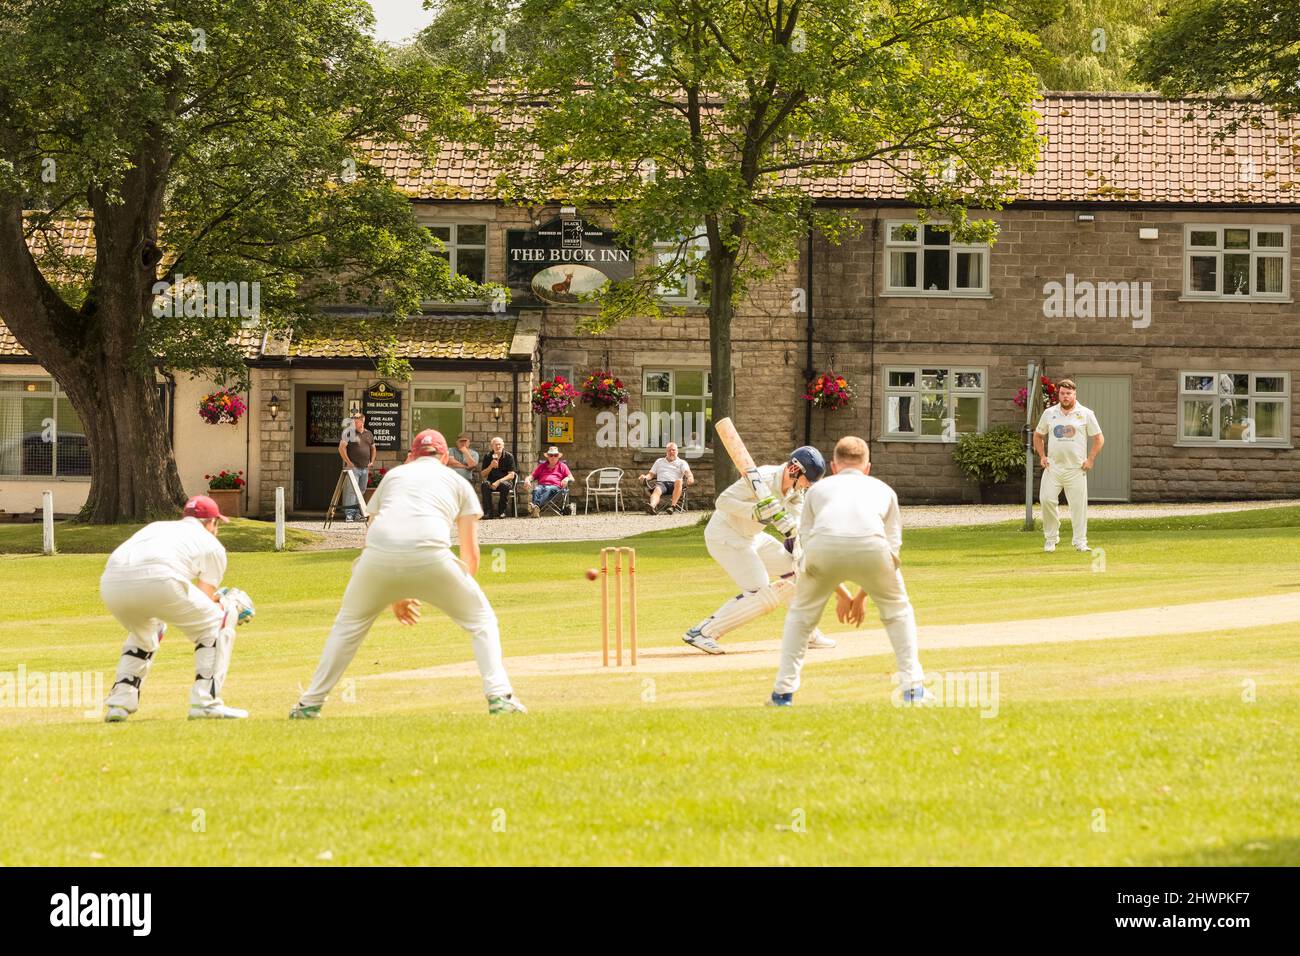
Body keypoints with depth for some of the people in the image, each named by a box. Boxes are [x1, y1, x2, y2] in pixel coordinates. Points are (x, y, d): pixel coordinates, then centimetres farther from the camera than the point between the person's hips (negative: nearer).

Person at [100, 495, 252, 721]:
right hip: (157, 581, -6)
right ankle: (205, 702, 4)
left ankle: (120, 702, 23)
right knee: (220, 620, 14)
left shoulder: (156, 527, 39)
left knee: (143, 632, 36)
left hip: (111, 582, 6)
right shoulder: (211, 544, 24)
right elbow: (205, 602, 17)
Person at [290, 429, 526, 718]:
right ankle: (499, 697, -1)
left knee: (349, 623, 26)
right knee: (481, 619, 17)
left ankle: (310, 703, 25)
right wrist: (464, 590, 37)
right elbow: (471, 552, 21)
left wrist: (394, 596, 37)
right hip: (431, 557, -2)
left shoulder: (393, 475, 32)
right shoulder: (458, 482, 26)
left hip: (379, 557, 2)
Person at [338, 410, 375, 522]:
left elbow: (373, 448, 28)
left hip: (365, 468, 7)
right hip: (353, 467, -7)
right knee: (351, 491, -11)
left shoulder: (368, 434, 14)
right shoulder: (349, 433, -6)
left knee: (361, 491, 10)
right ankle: (349, 514, -14)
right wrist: (348, 462, -14)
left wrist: (372, 461, 16)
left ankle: (357, 513, 17)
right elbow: (341, 448, -13)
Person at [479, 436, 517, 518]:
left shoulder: (509, 457, -1)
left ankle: (501, 511, -20)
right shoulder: (487, 457, 6)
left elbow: (511, 475, -8)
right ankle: (488, 511, -30)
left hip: (504, 481, -2)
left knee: (505, 485, -37)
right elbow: (483, 474, 4)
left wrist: (498, 482, -20)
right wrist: (491, 466, -15)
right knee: (485, 484, -32)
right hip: (491, 481, 2)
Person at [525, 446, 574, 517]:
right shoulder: (542, 466, 33)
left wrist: (567, 479, -9)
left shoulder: (562, 466, 26)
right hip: (541, 485, 2)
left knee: (549, 489, -40)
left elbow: (571, 478, 16)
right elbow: (532, 476, 27)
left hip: (555, 486, -2)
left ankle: (537, 506, -66)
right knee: (536, 490, -36)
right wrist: (527, 479, 2)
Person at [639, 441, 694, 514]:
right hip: (661, 483, 1)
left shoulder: (682, 462, 20)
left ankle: (673, 505, -46)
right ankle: (653, 506, -66)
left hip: (674, 484, -1)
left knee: (679, 481, -37)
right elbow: (651, 474, 24)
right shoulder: (659, 461, 29)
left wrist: (690, 478, -23)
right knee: (657, 490, -35)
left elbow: (687, 472, 2)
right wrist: (646, 477, -1)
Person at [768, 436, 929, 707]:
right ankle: (913, 688, 19)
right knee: (897, 610, 26)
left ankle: (783, 691, 20)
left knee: (801, 613, 26)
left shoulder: (819, 488, 36)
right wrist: (861, 597, 41)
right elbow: (893, 545, 34)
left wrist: (841, 595, 40)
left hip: (823, 544, 0)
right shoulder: (883, 490, 36)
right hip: (872, 545, 0)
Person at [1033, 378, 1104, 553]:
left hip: (1076, 469, -1)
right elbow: (1037, 435, 21)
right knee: (1047, 499, -12)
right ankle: (1051, 538, 2)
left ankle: (1080, 542, 4)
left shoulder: (1086, 414, 3)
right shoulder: (1049, 413, 9)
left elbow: (1099, 438, 7)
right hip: (1053, 466, 1)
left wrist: (1090, 459, -2)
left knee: (1078, 505, -3)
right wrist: (1042, 456, 8)